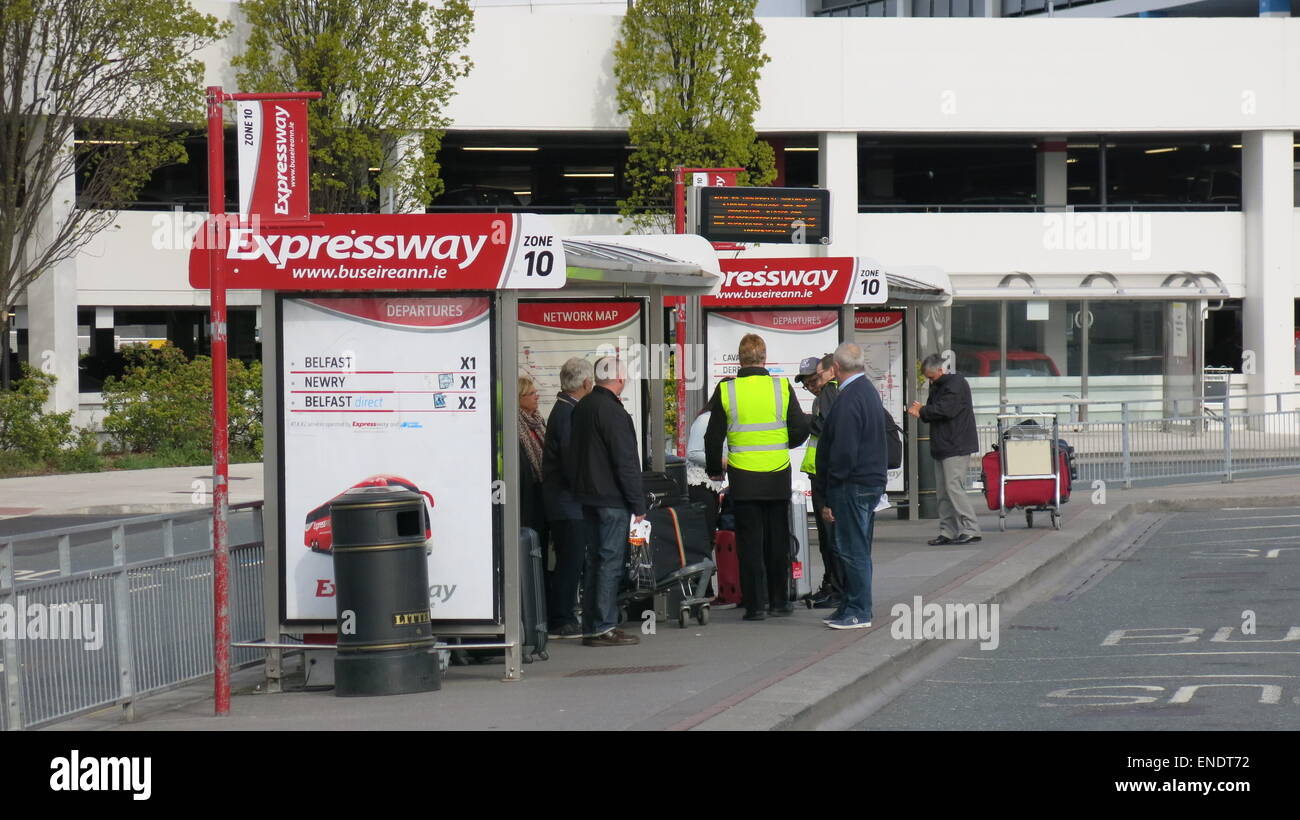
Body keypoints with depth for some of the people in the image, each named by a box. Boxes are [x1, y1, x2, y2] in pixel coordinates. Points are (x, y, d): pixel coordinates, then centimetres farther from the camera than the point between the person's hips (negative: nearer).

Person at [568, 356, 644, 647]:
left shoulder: (583, 407, 12)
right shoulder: (612, 411, -17)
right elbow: (625, 461, -18)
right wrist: (638, 503, -14)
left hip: (588, 496, 9)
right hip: (611, 498, -9)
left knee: (595, 560, 13)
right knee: (610, 561, -7)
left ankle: (591, 626, 15)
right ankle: (603, 628, -8)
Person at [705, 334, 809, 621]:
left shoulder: (726, 391, -6)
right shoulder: (782, 387, -5)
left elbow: (713, 437, 0)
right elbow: (800, 430, -2)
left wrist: (715, 470, 16)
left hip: (743, 479, -1)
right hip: (778, 478, 1)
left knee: (750, 543, 4)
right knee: (778, 541, 12)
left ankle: (755, 604, 2)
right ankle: (779, 601, 18)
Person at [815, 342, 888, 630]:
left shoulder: (848, 400, -18)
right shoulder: (869, 391, 14)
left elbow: (843, 452, -22)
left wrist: (831, 495, -17)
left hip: (853, 485, -10)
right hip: (873, 480, 10)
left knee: (853, 550, -5)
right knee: (857, 549, 15)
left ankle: (858, 612, -2)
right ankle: (851, 607, 22)